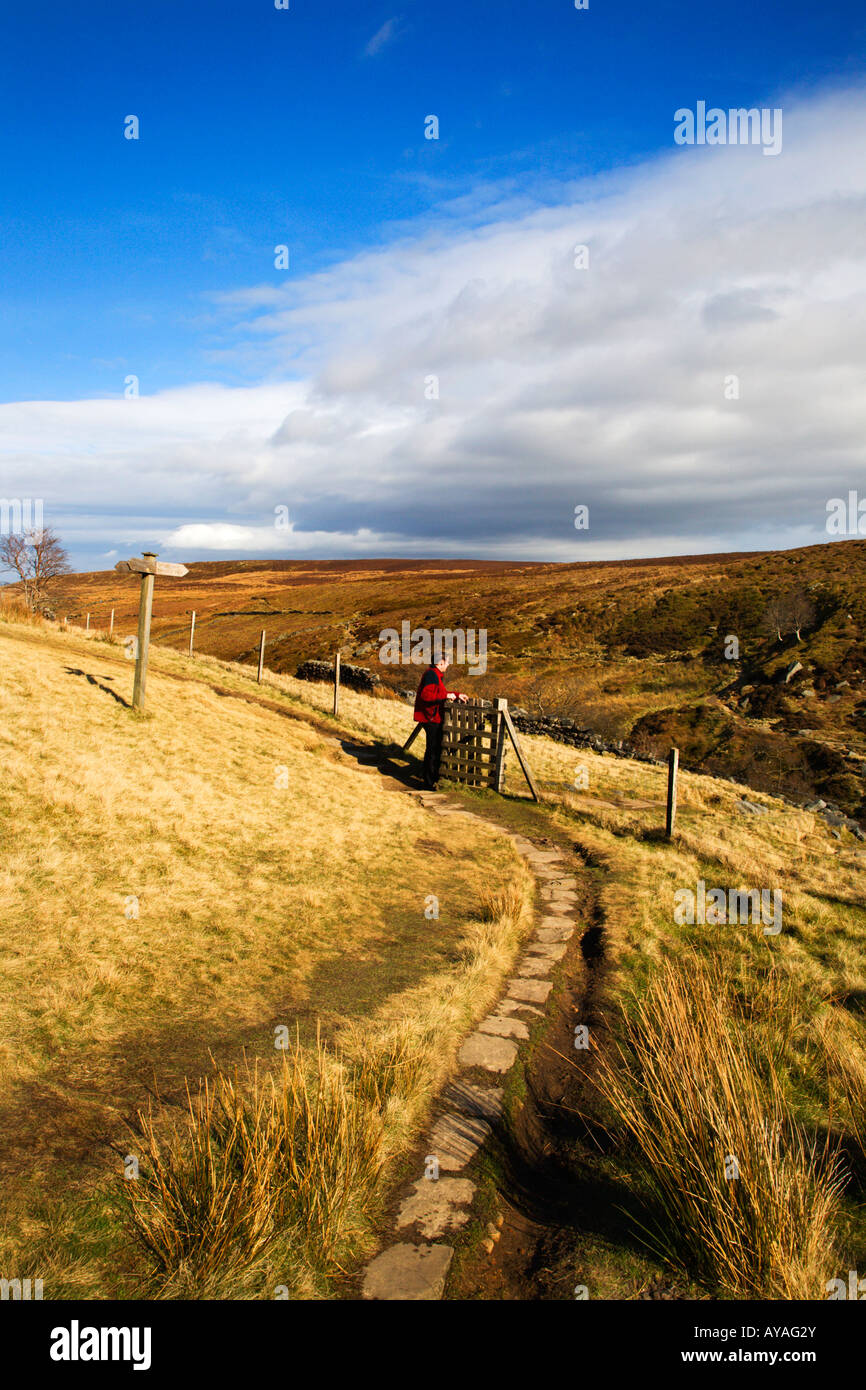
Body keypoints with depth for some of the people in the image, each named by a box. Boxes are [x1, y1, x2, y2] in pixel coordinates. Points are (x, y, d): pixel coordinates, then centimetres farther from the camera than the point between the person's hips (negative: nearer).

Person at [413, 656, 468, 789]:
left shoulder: (436, 675, 17)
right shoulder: (431, 674, -17)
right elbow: (426, 695, -28)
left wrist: (457, 694, 24)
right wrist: (446, 695, -24)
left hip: (435, 718, 11)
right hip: (430, 718, -11)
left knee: (437, 747, 17)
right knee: (432, 749, -6)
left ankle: (435, 778, 27)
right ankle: (429, 782, 0)